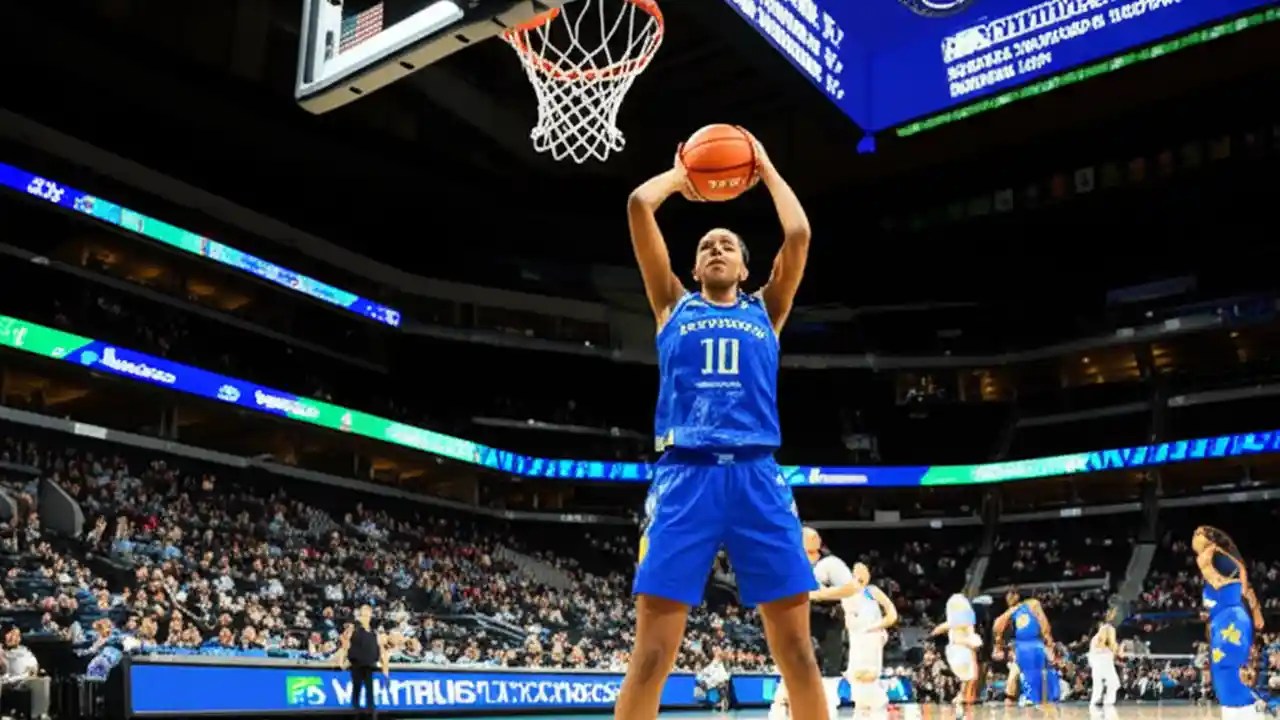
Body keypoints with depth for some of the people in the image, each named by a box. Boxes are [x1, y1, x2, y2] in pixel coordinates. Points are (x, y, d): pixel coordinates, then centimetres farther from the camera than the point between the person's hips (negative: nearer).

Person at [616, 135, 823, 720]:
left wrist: (765, 169, 23)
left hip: (757, 477, 2)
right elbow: (639, 204, 13)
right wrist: (681, 174, 29)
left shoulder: (765, 310, 21)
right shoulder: (674, 305, 18)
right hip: (685, 475, -1)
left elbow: (798, 234, 10)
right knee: (652, 652, -6)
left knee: (796, 650, 1)